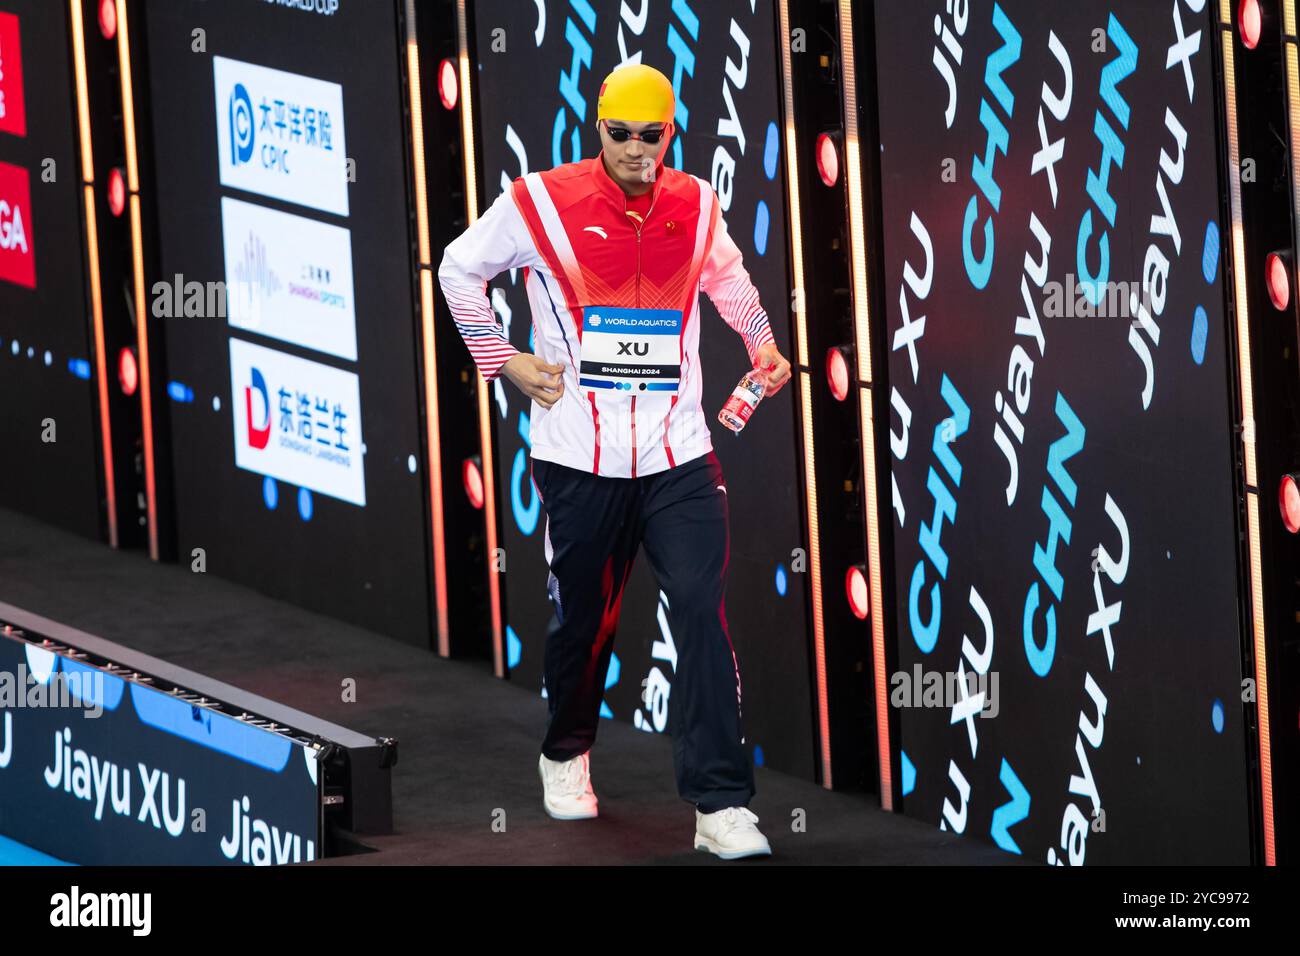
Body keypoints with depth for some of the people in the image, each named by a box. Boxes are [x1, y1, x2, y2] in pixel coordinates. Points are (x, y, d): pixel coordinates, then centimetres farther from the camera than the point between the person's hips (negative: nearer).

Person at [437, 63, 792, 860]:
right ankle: (566, 756, 39)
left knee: (703, 610, -12)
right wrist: (503, 360, 5)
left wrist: (762, 344, 21)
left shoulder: (695, 204, 5)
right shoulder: (543, 202, -5)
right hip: (580, 458, -1)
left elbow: (725, 272, 29)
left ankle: (721, 805, -12)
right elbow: (460, 270, 10)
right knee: (584, 618, 10)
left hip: (678, 456, 1)